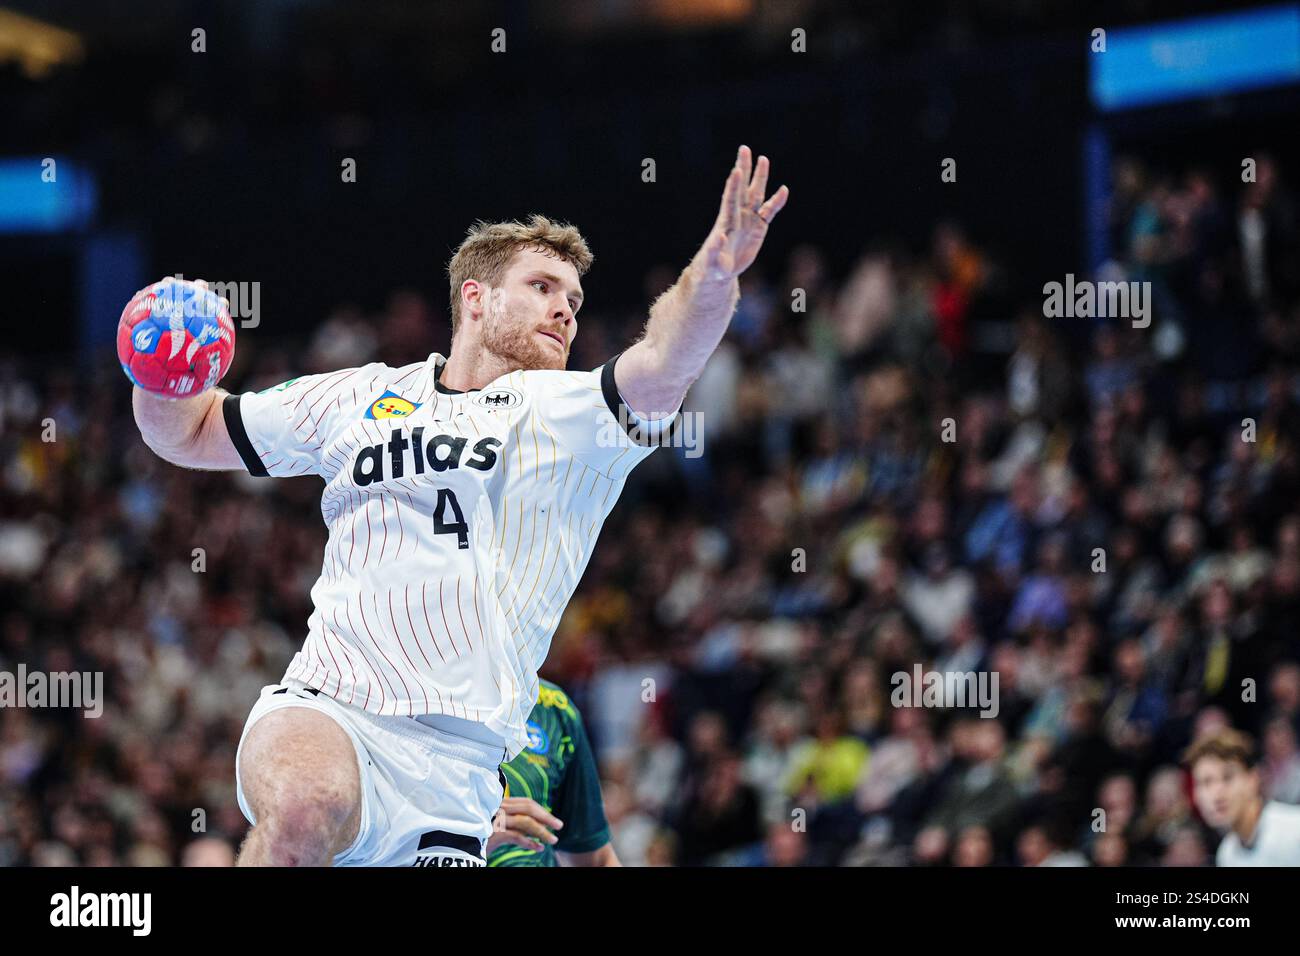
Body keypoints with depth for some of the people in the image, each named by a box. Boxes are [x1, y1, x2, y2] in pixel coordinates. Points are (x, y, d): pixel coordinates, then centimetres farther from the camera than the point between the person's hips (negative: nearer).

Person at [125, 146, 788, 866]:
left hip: (453, 772, 1)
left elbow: (659, 371, -13)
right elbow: (190, 434, 26)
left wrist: (714, 276, -34)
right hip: (319, 715, -1)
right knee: (305, 806, -35)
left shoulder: (566, 415, 10)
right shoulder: (359, 397, 16)